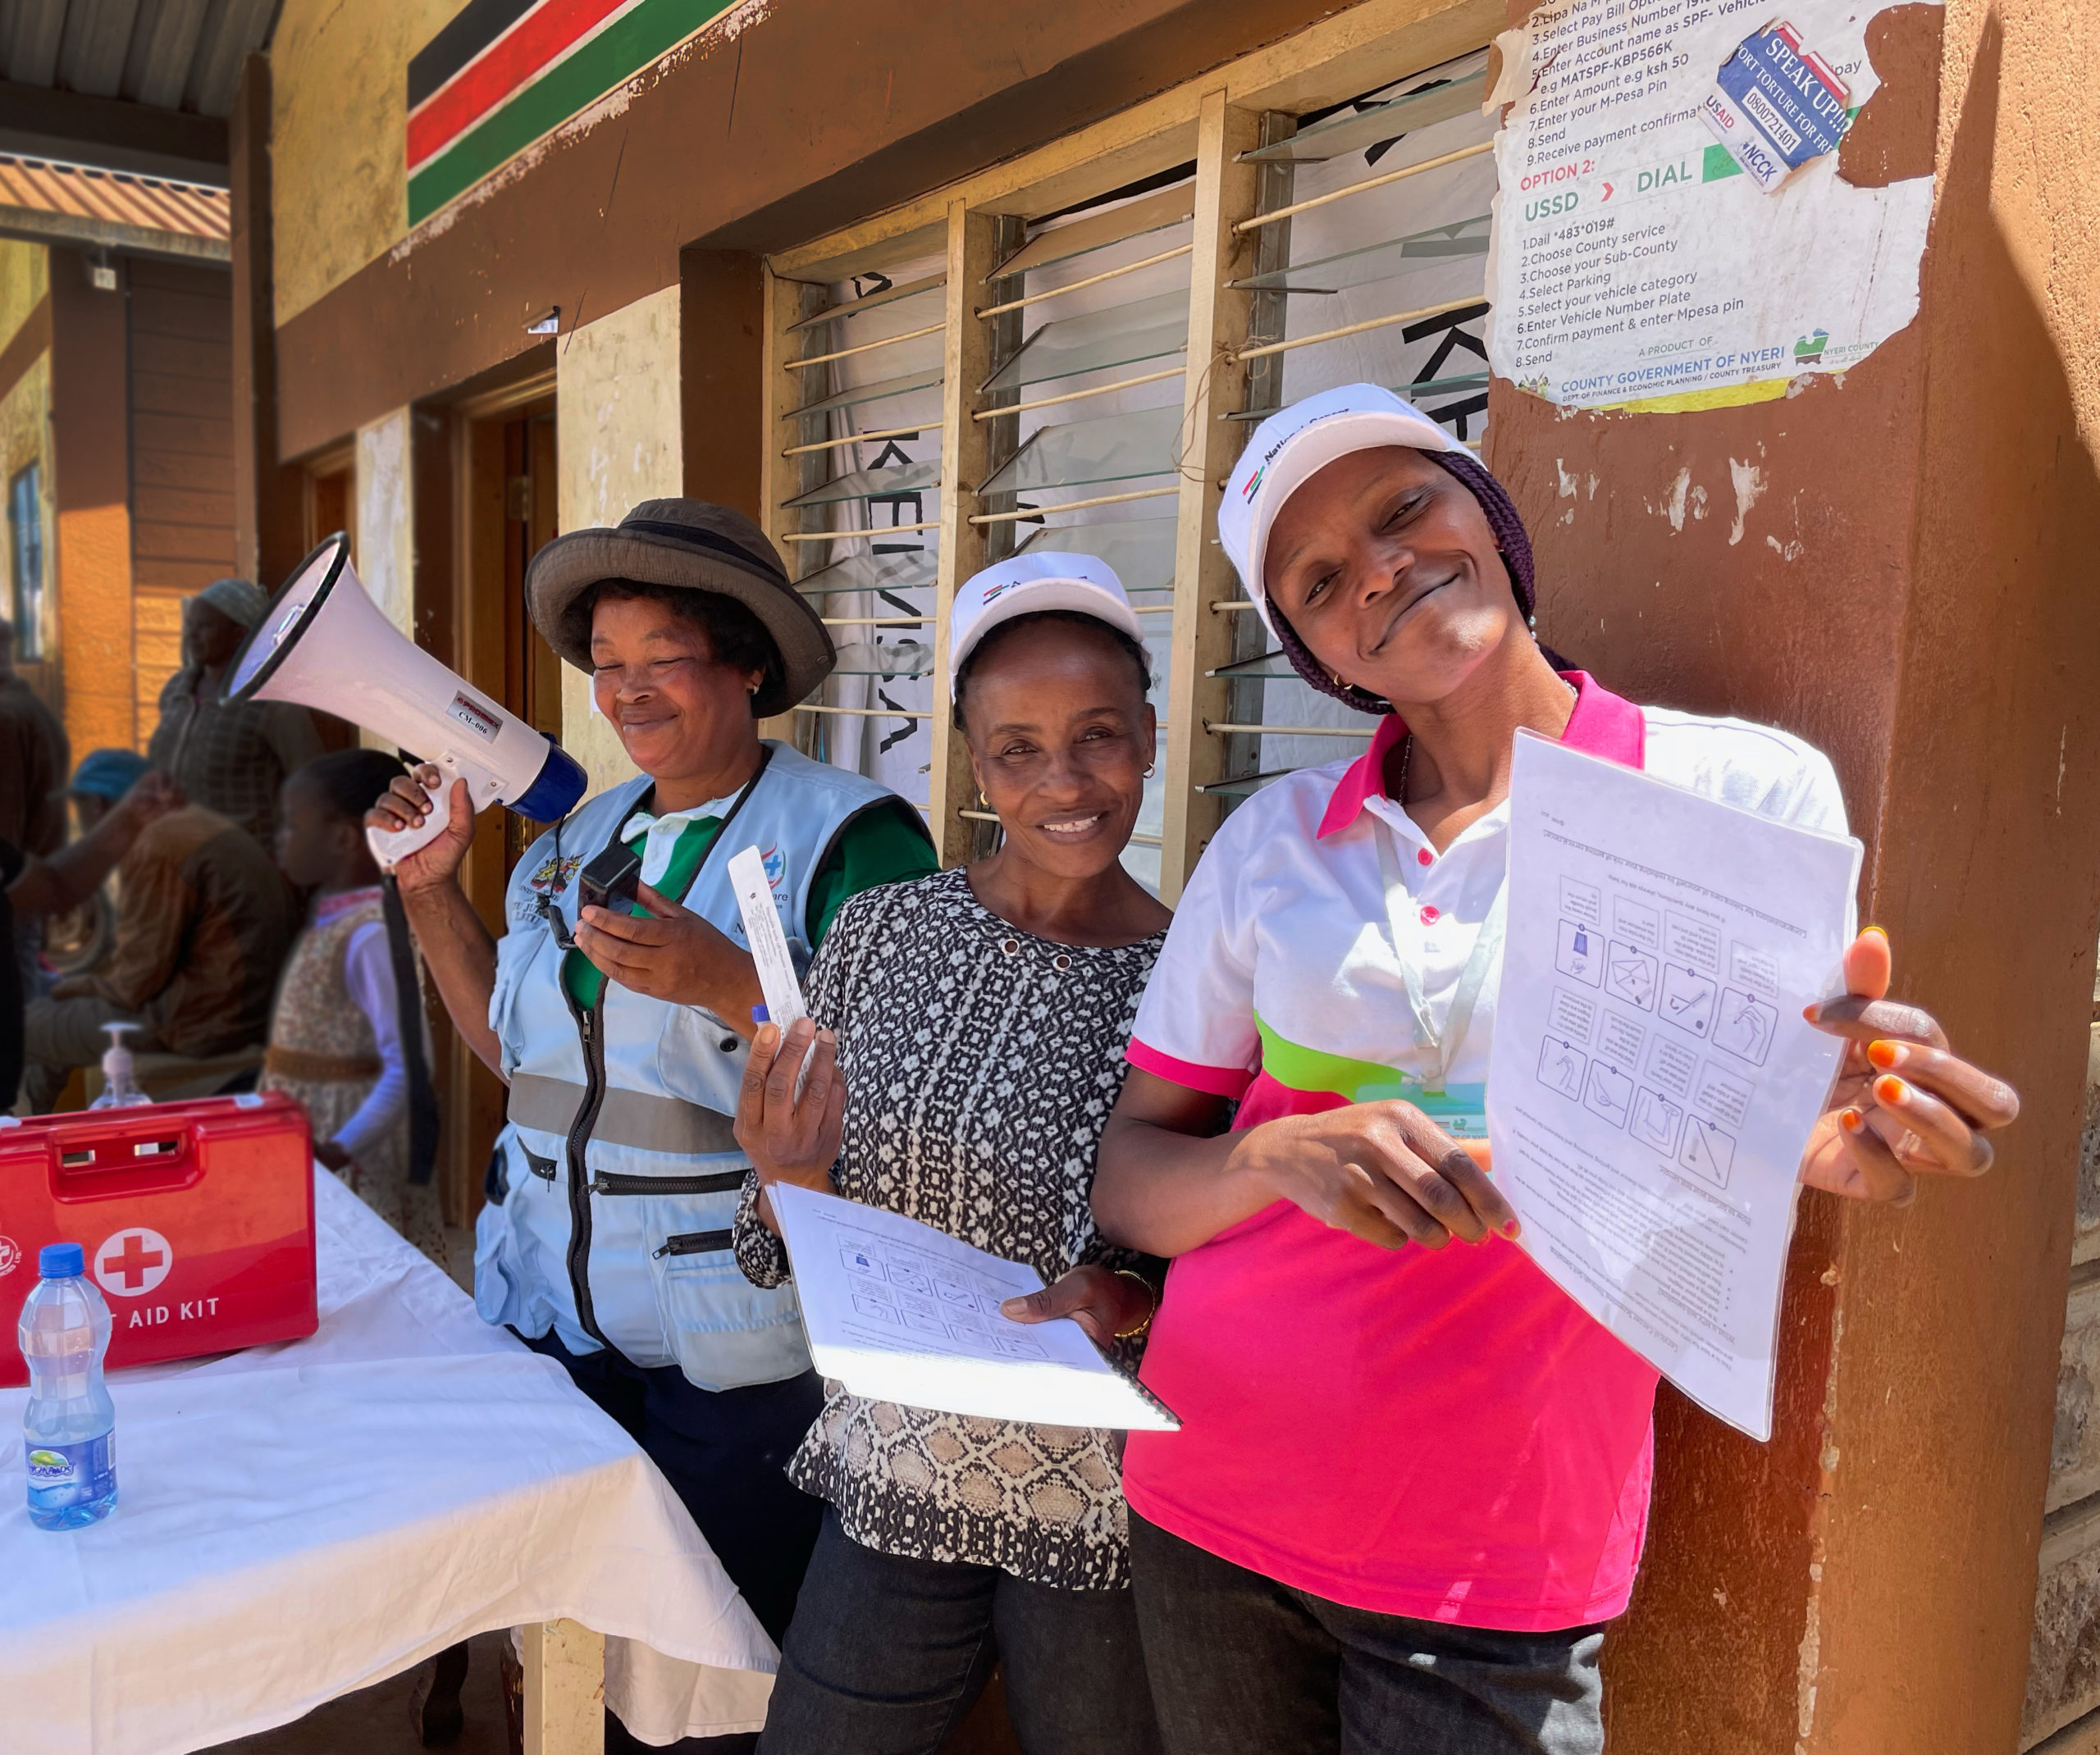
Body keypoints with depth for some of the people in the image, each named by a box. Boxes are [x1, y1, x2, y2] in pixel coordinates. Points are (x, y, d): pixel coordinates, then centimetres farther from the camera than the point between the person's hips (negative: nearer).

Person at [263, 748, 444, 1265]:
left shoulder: (374, 932, -21)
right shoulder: (328, 913, 8)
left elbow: (407, 1070, -27)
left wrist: (338, 1151, -34)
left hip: (351, 1162, -9)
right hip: (307, 1143, 9)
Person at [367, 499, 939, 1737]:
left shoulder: (848, 835, -14)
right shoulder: (588, 834, 8)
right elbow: (515, 1043, 15)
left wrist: (725, 983, -30)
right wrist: (434, 888, 7)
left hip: (738, 1351, -6)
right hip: (554, 1318, 7)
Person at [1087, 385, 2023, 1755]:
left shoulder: (1752, 793, -7)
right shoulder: (1272, 841, -2)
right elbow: (1126, 1182, 0)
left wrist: (1832, 1139, -25)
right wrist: (1281, 1155, -21)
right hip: (1206, 1502, 3)